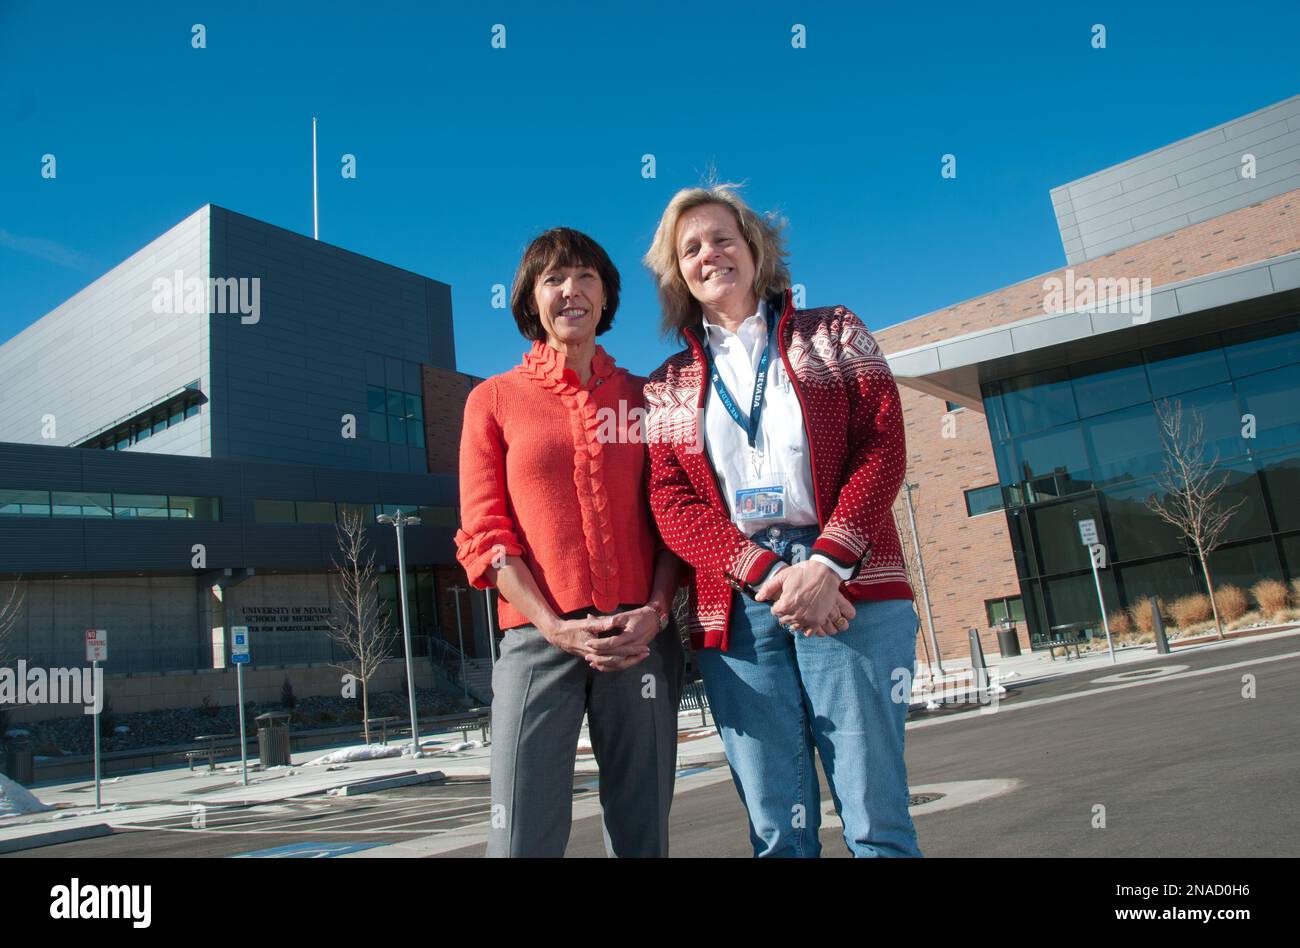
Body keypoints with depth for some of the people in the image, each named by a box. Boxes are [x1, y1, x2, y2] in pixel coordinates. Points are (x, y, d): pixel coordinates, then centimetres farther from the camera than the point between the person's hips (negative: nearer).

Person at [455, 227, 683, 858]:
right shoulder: (494, 400, 7)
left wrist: (655, 611, -7)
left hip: (643, 637, 2)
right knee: (522, 835, -5)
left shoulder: (642, 397, 13)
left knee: (641, 832, 7)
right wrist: (556, 627, -11)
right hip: (538, 638, -1)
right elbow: (484, 533, 0)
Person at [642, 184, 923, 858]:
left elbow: (882, 448, 2)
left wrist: (826, 565, -13)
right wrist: (766, 575, -13)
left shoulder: (833, 334, 13)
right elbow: (671, 503, 4)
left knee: (876, 821, -2)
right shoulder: (666, 388, 15)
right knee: (777, 831, 5)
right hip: (734, 607, 2)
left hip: (849, 588, -1)